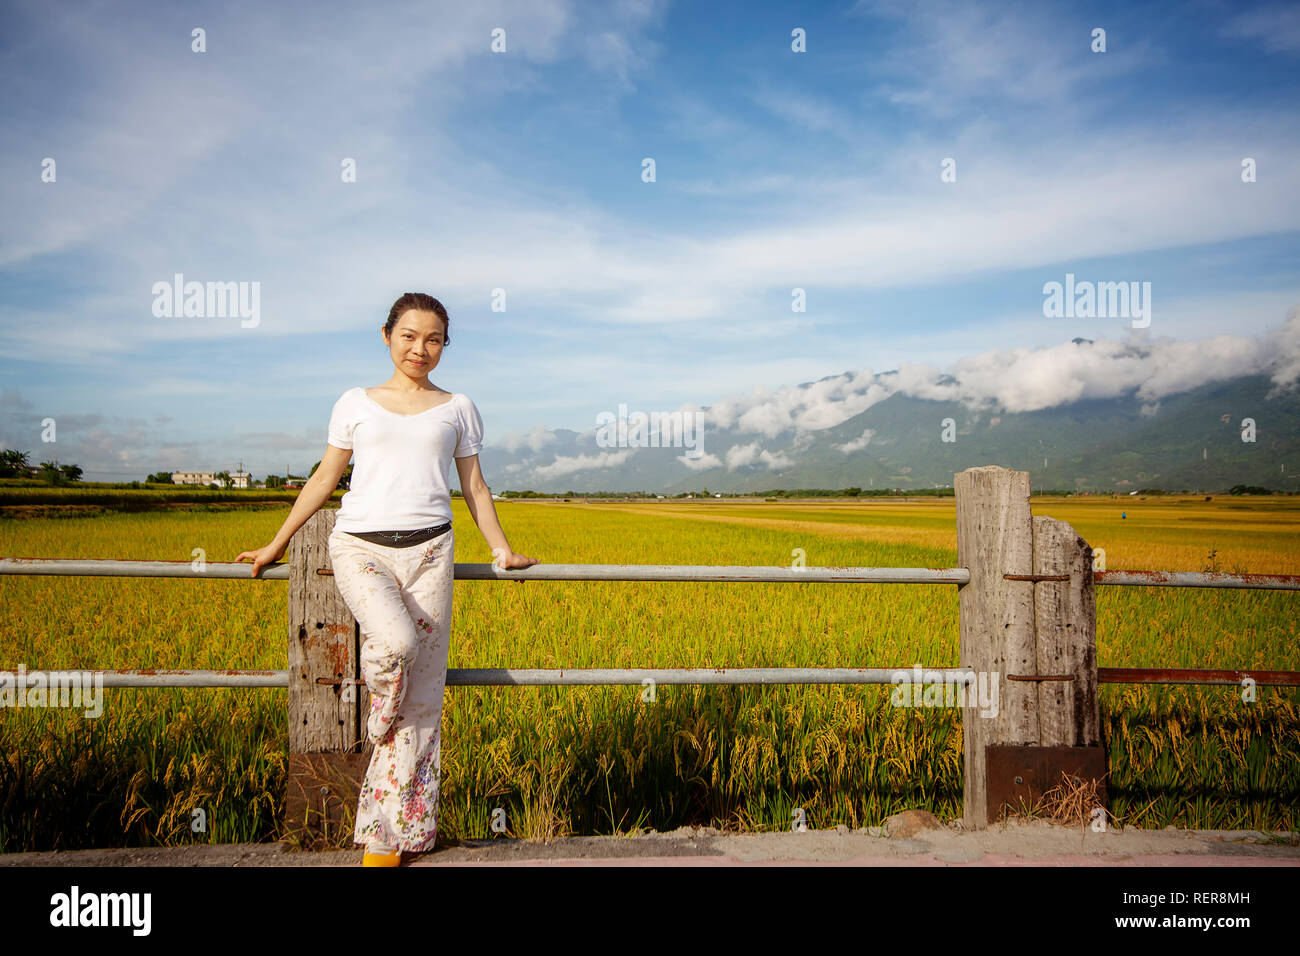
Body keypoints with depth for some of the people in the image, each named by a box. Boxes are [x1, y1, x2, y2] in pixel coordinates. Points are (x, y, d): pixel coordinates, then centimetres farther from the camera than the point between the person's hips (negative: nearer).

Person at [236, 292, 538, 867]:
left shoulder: (457, 409, 14)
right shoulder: (356, 404, 12)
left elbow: (474, 486, 16)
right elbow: (324, 479, 16)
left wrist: (501, 550, 9)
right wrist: (277, 544, 16)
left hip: (428, 548, 1)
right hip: (361, 546, -1)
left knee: (421, 692, -2)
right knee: (396, 642, -31)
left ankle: (389, 837, 8)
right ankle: (380, 722, 5)